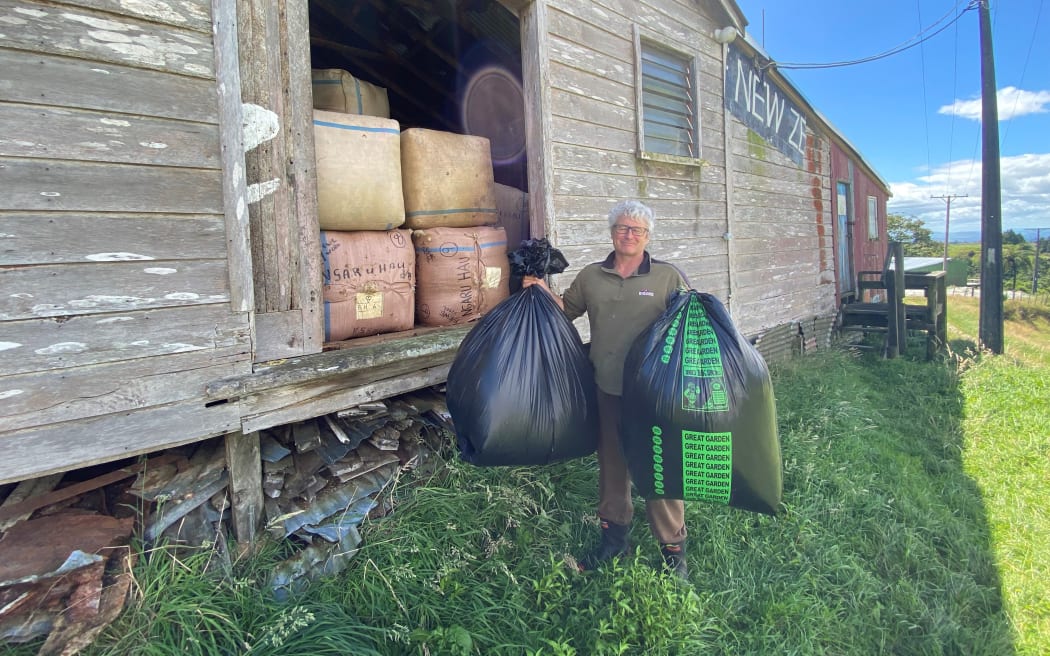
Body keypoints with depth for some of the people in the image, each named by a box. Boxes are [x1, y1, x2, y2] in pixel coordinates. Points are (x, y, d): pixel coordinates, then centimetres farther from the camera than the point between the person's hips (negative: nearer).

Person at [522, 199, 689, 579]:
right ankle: (615, 536, 36)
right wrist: (543, 291, 5)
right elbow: (568, 310, 20)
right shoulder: (591, 277, 9)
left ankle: (672, 548, 21)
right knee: (611, 463, 17)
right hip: (606, 390, 4)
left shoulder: (667, 277, 0)